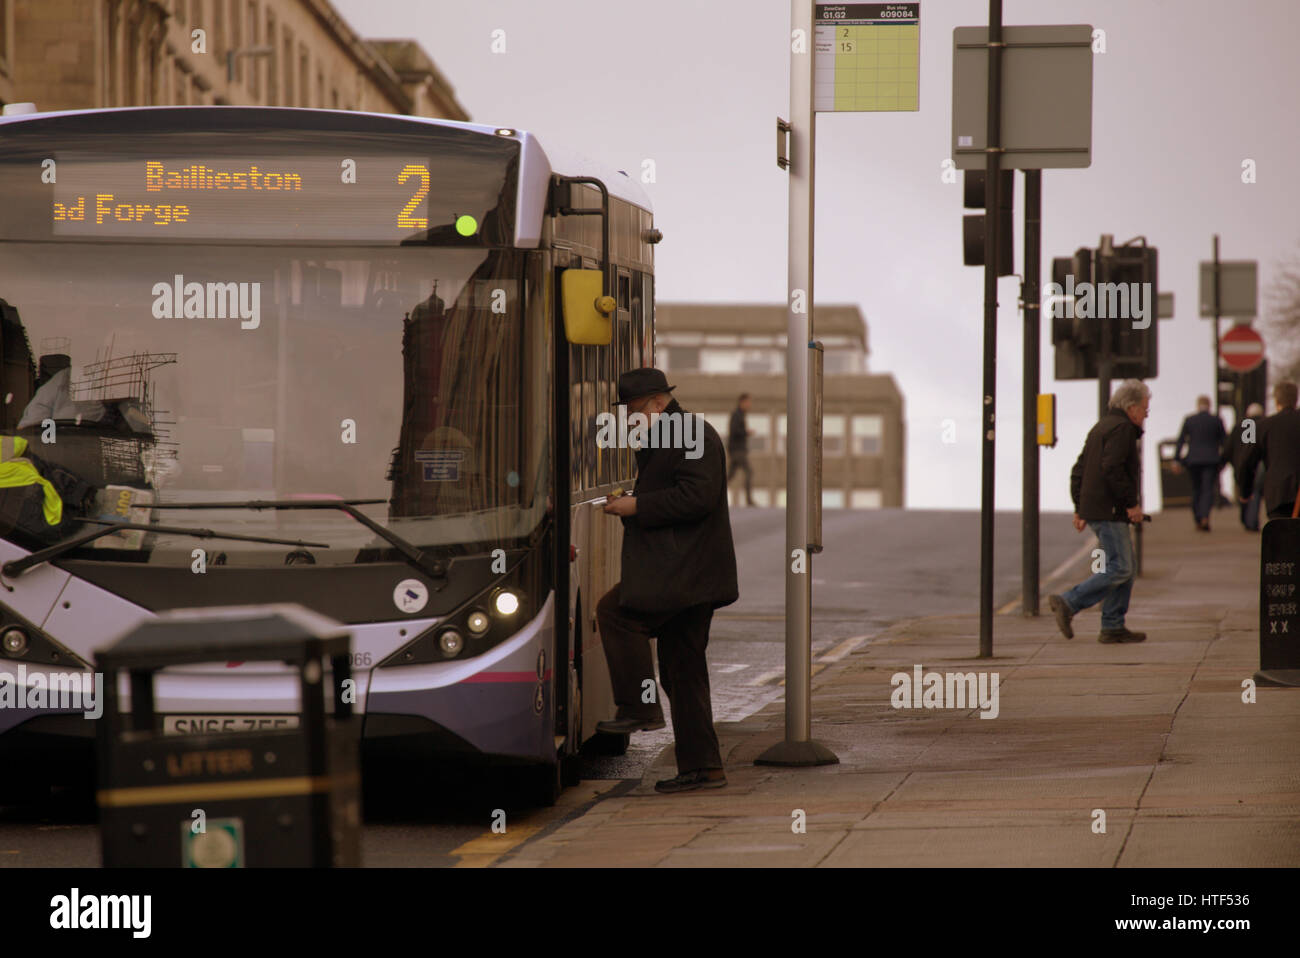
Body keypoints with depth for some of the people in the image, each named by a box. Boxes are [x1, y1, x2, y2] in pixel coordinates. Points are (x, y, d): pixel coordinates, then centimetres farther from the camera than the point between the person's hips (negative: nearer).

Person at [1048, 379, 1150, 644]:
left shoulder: (1101, 427, 21)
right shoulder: (1121, 428, -11)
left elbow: (1079, 471, 21)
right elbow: (1112, 468, -24)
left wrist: (1080, 509, 19)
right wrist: (1132, 503, -19)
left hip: (1094, 509, 11)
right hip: (1110, 511, -11)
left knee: (1125, 568, 11)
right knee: (1118, 570, -11)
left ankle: (1113, 627, 9)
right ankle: (1068, 604, -14)